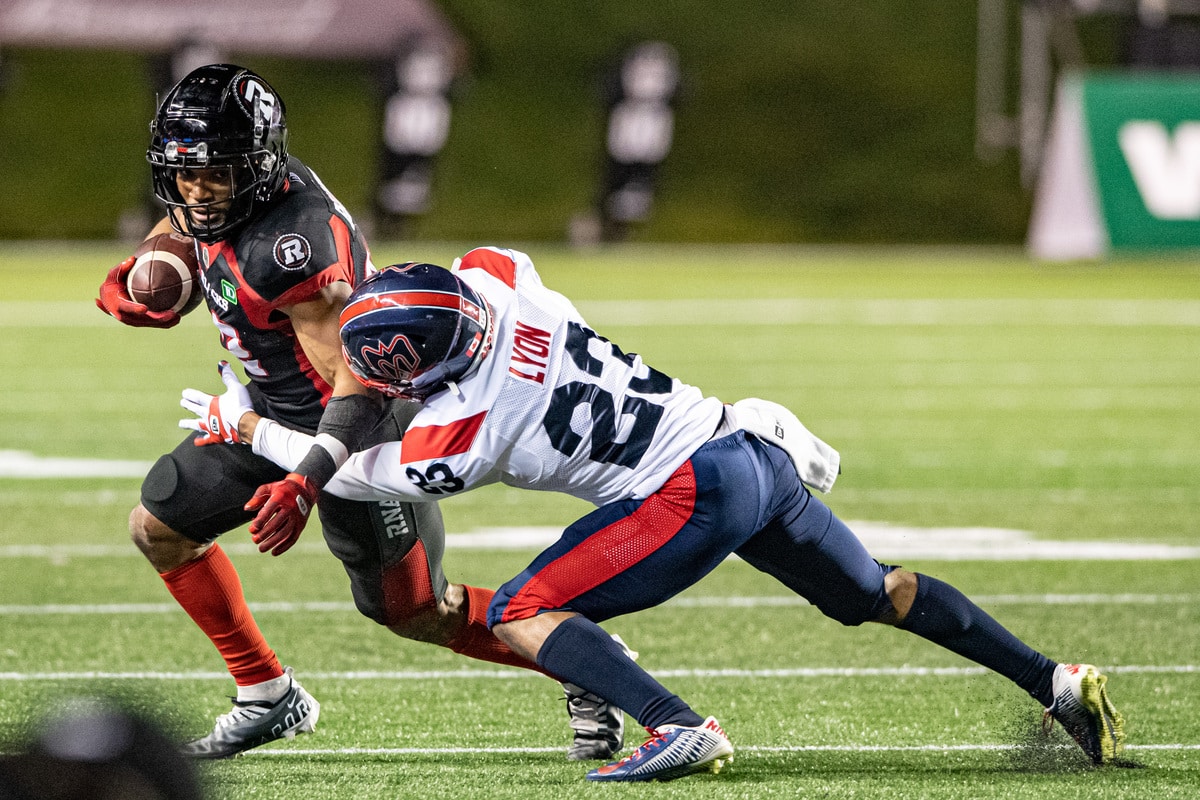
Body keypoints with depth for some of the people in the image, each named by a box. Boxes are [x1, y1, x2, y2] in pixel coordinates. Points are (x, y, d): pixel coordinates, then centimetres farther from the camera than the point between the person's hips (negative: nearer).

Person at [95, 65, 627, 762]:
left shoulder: (287, 248, -35)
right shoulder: (209, 200, -9)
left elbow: (356, 385, -32)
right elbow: (178, 228, 18)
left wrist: (306, 482, -43)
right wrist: (133, 280, -3)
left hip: (359, 418, -9)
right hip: (274, 409, 9)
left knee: (414, 611, 0)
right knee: (160, 528, 8)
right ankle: (268, 698, 18)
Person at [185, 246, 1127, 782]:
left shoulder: (457, 435, -15)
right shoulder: (496, 276, 1)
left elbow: (352, 470, 5)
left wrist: (249, 425, 19)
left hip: (694, 495, -8)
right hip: (755, 450, 8)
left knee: (520, 614, -5)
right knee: (874, 595, 26)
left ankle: (679, 729, -21)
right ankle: (1057, 680, 28)